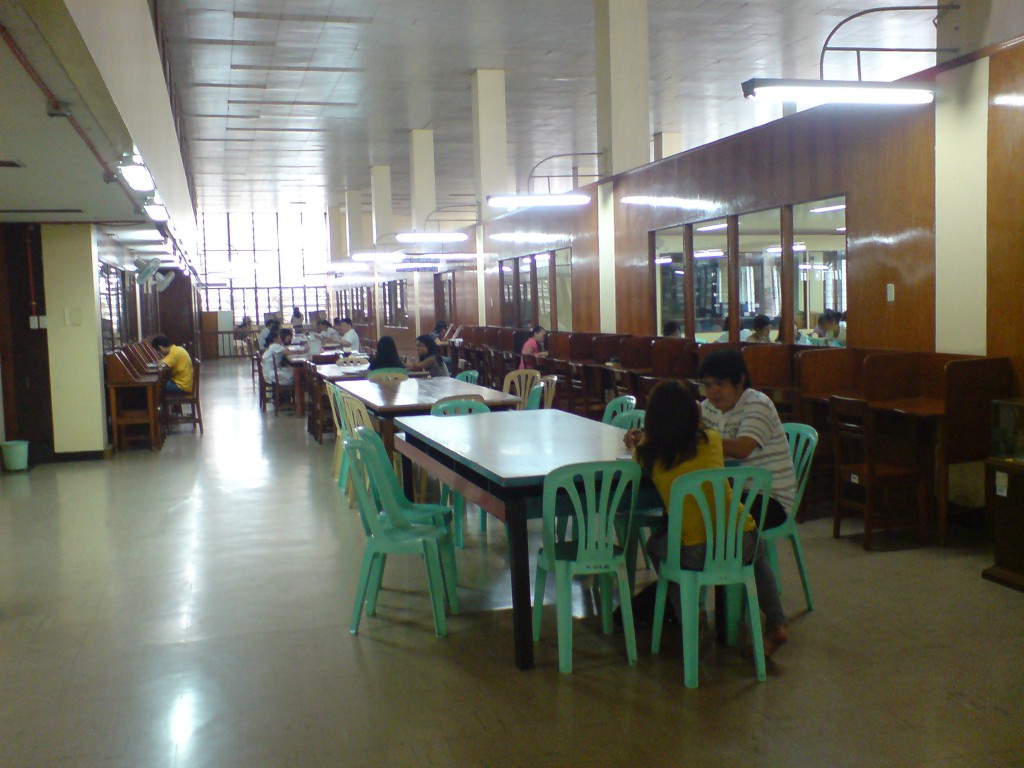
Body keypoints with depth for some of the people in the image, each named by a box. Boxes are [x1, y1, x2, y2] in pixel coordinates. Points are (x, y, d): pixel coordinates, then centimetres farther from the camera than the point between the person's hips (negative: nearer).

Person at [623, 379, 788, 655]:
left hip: (696, 554, -2)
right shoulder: (710, 440, 10)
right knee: (758, 554, 39)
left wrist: (637, 445, 49)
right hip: (742, 542, 3)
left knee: (656, 545, 31)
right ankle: (776, 623, 24)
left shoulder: (649, 453, 2)